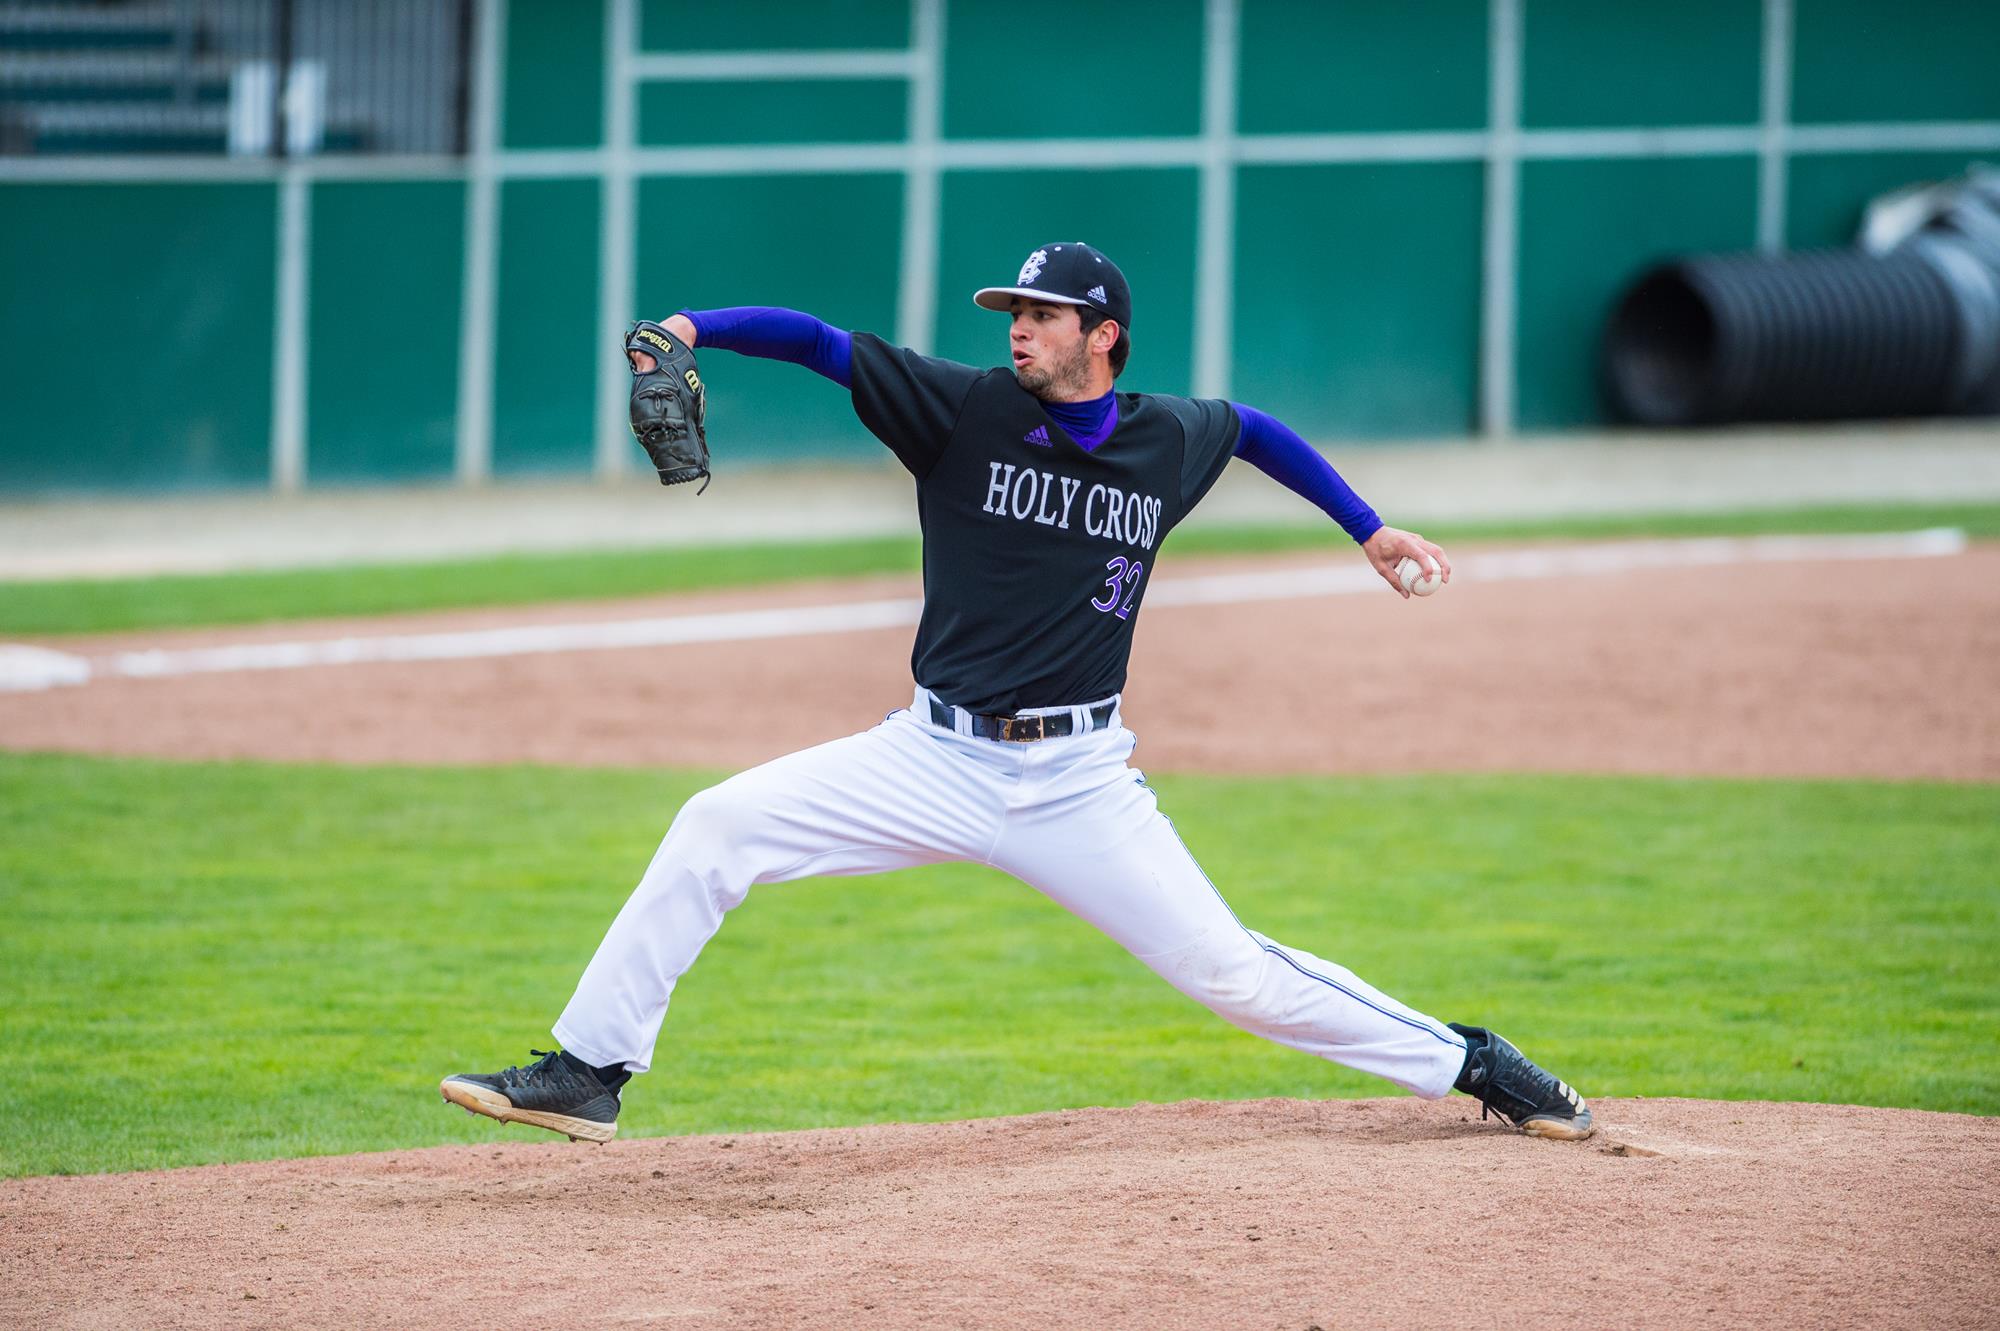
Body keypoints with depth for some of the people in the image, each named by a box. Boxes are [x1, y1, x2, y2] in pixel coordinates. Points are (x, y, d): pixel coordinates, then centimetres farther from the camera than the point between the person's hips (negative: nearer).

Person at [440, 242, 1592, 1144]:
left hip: (1077, 780, 0)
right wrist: (692, 330, -27)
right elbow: (816, 341, -12)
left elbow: (1254, 429, 24)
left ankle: (1467, 1065, 14)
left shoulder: (1172, 440, 1)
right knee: (718, 828, -14)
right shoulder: (966, 410, -5)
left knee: (1229, 970, -4)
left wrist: (1369, 530, 25)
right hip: (936, 762, 0)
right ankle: (589, 1073, -7)